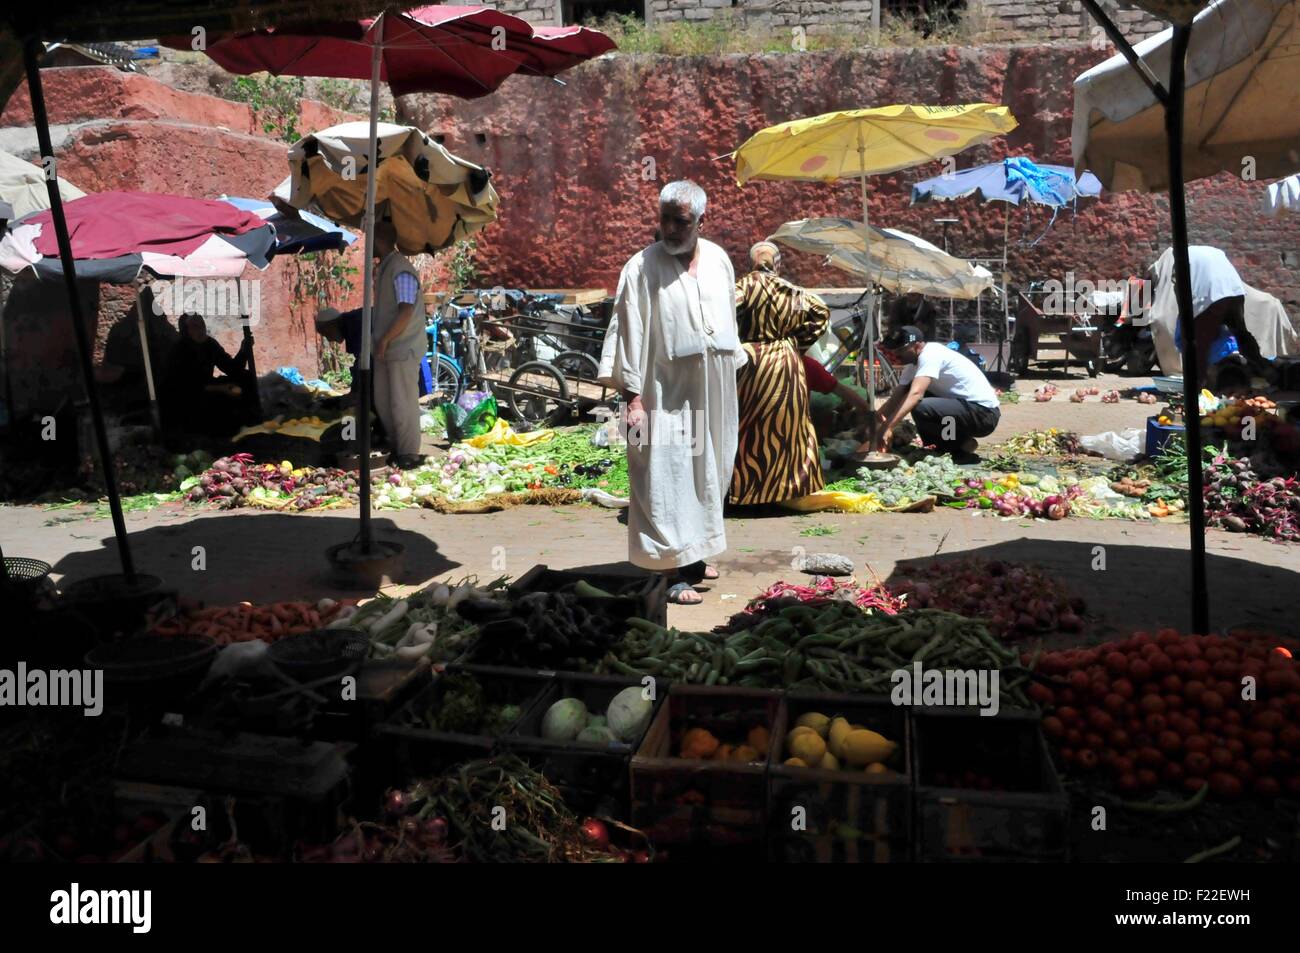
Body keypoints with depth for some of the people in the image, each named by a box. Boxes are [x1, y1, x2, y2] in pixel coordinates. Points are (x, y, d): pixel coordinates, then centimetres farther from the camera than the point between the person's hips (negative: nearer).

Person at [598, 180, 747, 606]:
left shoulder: (718, 259, 6)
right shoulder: (641, 267, -11)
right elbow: (629, 333, -12)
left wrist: (731, 372, 17)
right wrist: (633, 396, -16)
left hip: (714, 391, 6)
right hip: (667, 392, -6)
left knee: (707, 473, 14)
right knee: (667, 477, -5)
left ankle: (693, 553, 29)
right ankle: (674, 570, 1)